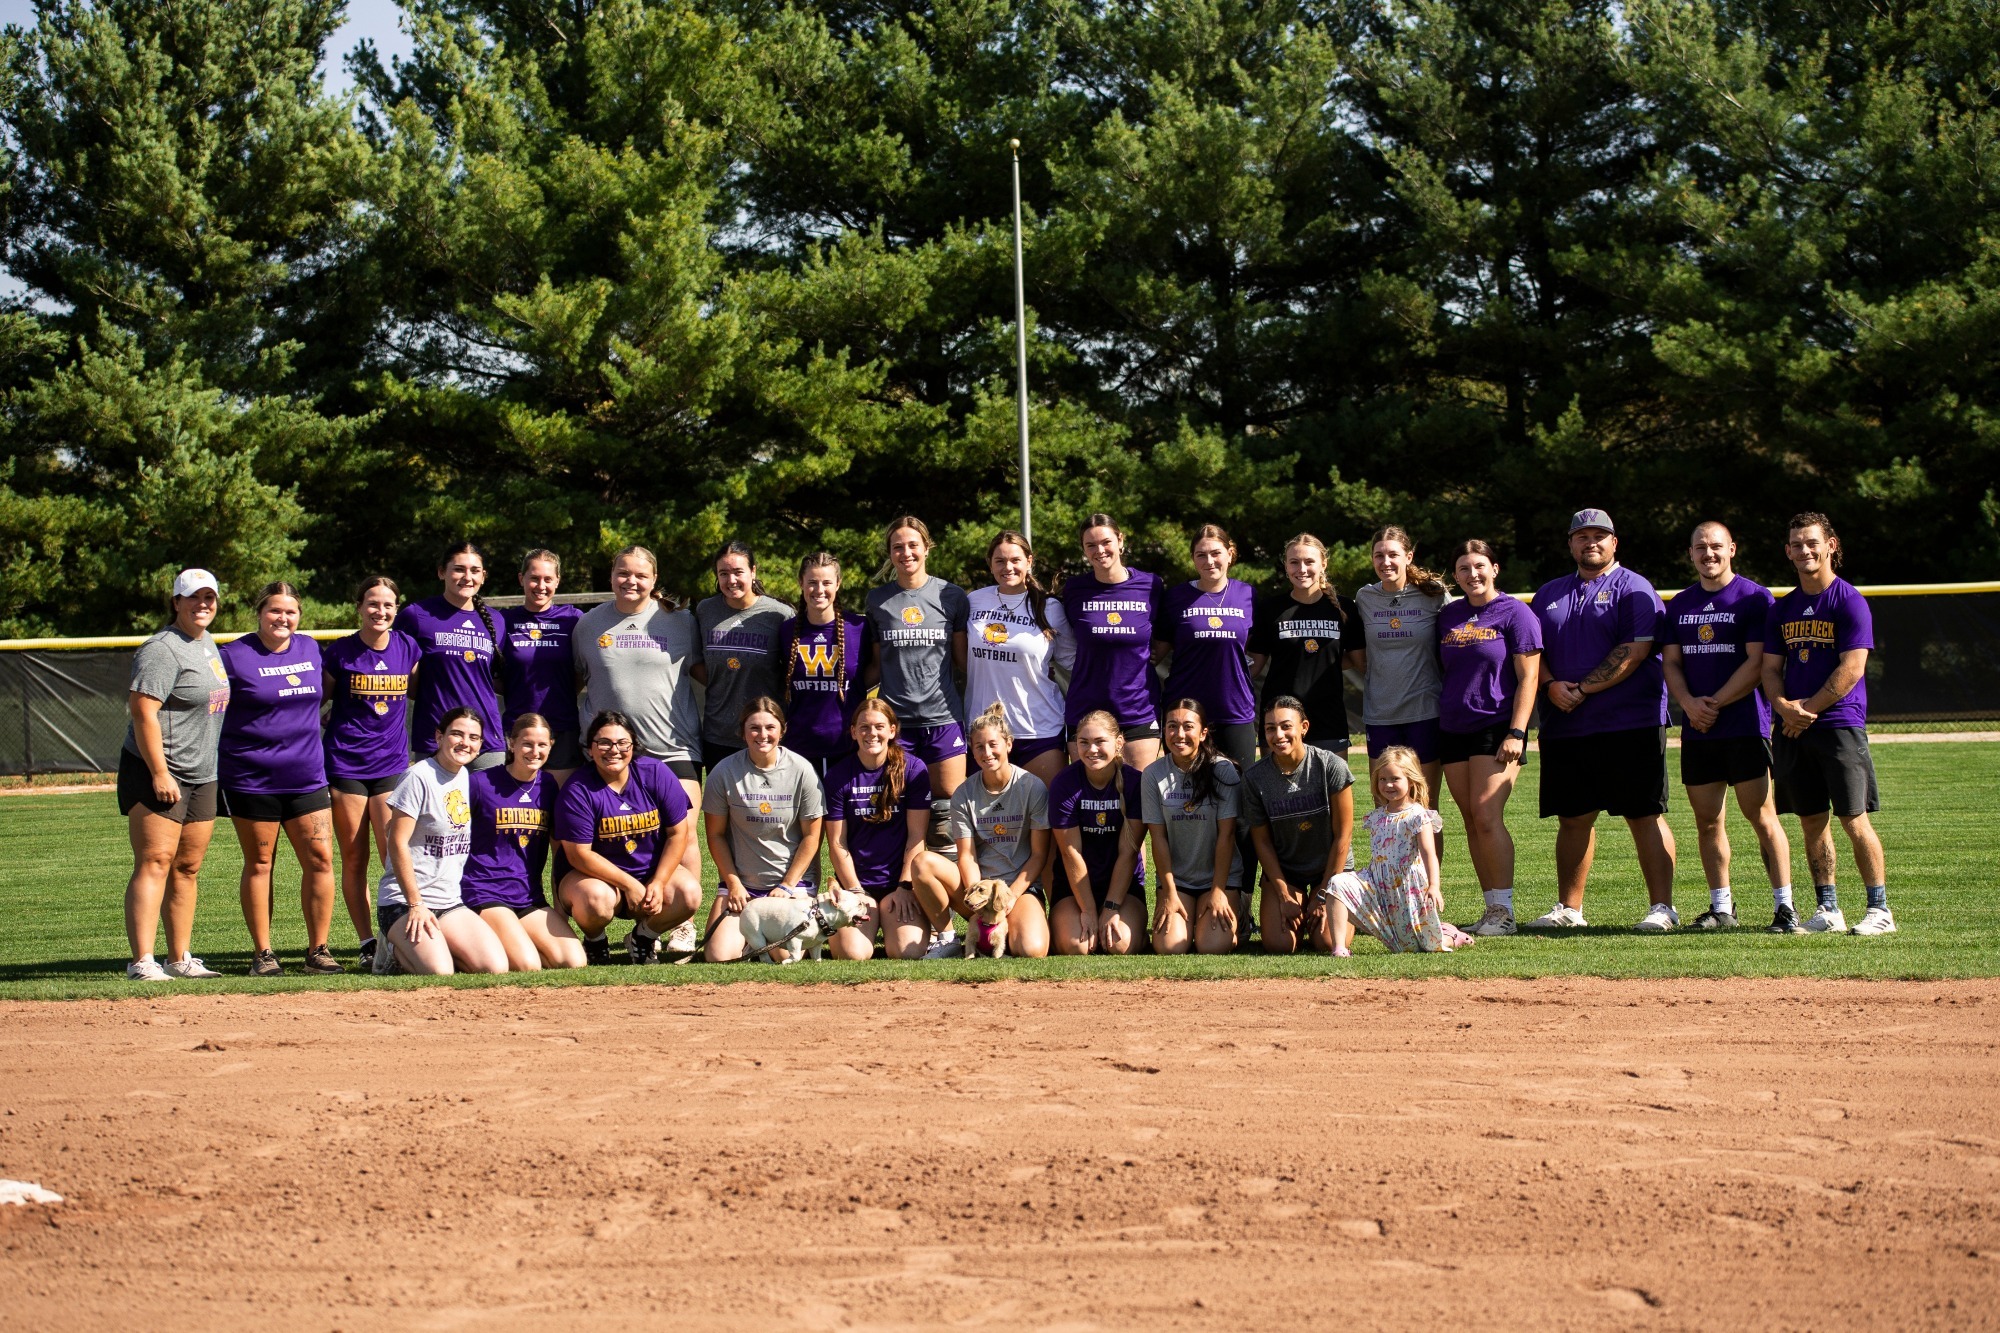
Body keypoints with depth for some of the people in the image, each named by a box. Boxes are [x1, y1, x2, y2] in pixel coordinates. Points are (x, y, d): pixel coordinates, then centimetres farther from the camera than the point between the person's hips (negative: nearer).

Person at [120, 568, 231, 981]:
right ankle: (142, 962, -18)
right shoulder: (163, 649, -13)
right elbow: (143, 712, -20)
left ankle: (180, 959, 15)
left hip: (201, 777, 9)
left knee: (187, 867, 10)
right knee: (154, 862, -13)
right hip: (157, 775, -9)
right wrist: (159, 774, -24)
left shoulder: (207, 643, 15)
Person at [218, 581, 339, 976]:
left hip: (307, 776, 4)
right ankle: (262, 953, 11)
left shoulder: (309, 648, 10)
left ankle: (318, 950, 7)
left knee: (320, 858, -2)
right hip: (251, 778, -4)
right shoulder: (234, 655, -6)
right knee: (258, 864, 4)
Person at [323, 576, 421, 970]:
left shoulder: (408, 649, 2)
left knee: (396, 856, -8)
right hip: (345, 764, -1)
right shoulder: (340, 652, -5)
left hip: (392, 763, 1)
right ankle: (368, 944, 9)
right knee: (354, 860, 3)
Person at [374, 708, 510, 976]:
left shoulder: (467, 778, 12)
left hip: (451, 902, 7)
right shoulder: (419, 777, -11)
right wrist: (415, 905, -18)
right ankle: (396, 951, 4)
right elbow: (398, 843, -15)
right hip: (403, 901, -7)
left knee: (496, 968, -12)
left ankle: (411, 949, 9)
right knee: (440, 973, -28)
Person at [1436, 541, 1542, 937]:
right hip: (1452, 729, 6)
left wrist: (1516, 733, -14)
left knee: (1487, 817, -14)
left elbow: (1528, 677, -7)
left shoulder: (1514, 613, -3)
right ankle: (1491, 908, 10)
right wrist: (1439, 718, 13)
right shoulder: (1448, 615, 13)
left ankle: (1504, 910, -9)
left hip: (1496, 727, -6)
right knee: (1471, 822, 5)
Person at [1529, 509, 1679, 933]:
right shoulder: (1549, 594, 18)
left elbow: (1635, 651, -12)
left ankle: (1662, 906, -3)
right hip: (1563, 729, 6)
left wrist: (1583, 689, -15)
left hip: (1629, 725, -5)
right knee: (1572, 818, 9)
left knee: (1644, 815, -5)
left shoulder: (1634, 590, 0)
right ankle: (1569, 908, 16)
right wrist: (1551, 686, -5)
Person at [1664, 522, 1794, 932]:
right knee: (1707, 820, 7)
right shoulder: (1680, 605, 14)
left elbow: (1757, 662, -9)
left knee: (1762, 817, -7)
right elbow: (1671, 662, 13)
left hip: (1745, 725, -5)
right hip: (1696, 730, 5)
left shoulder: (1755, 598, -3)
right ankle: (1721, 906, 15)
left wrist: (1714, 704, -14)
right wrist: (1689, 702, -7)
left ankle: (1784, 904, -3)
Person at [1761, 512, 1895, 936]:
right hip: (1792, 728, 6)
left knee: (1854, 820, -9)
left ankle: (1880, 908, -4)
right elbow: (1770, 668, 14)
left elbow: (1852, 668, -11)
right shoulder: (1782, 608, 15)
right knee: (1811, 821, 8)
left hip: (1840, 723, -6)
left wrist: (1808, 709, -13)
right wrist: (1783, 705, -7)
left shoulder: (1850, 601, -4)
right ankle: (1828, 908, 15)